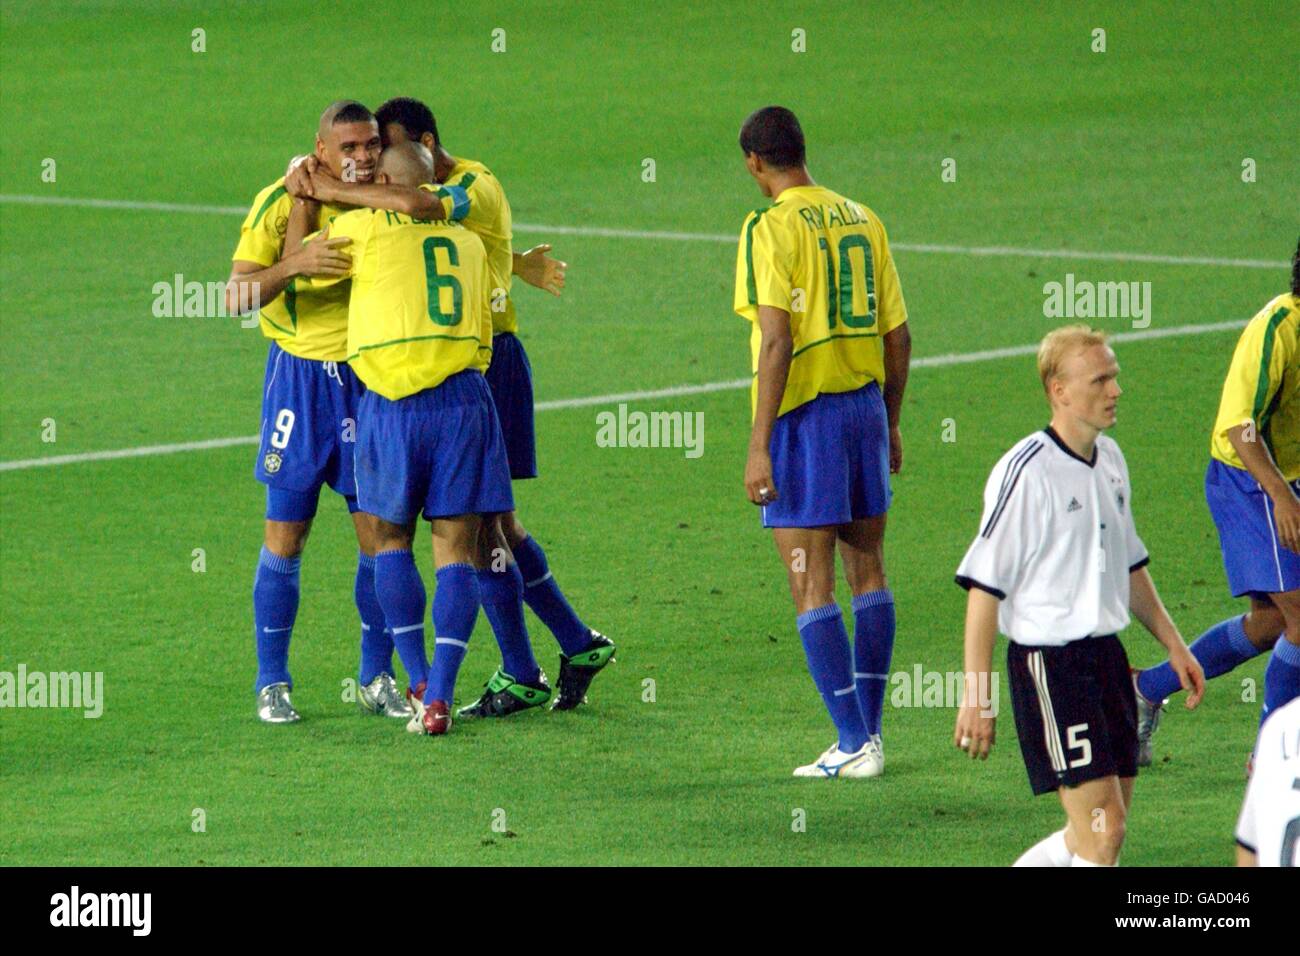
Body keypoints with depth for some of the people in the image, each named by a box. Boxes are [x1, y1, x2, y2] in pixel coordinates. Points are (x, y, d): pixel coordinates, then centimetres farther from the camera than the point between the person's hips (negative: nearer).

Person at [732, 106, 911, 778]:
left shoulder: (770, 228, -11)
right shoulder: (861, 219, 8)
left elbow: (778, 341, -18)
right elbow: (898, 335, 11)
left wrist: (759, 444, -17)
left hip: (804, 417, -6)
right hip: (865, 407, 6)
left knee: (811, 589, -3)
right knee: (868, 571, 15)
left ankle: (853, 745, -6)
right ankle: (868, 732, 18)